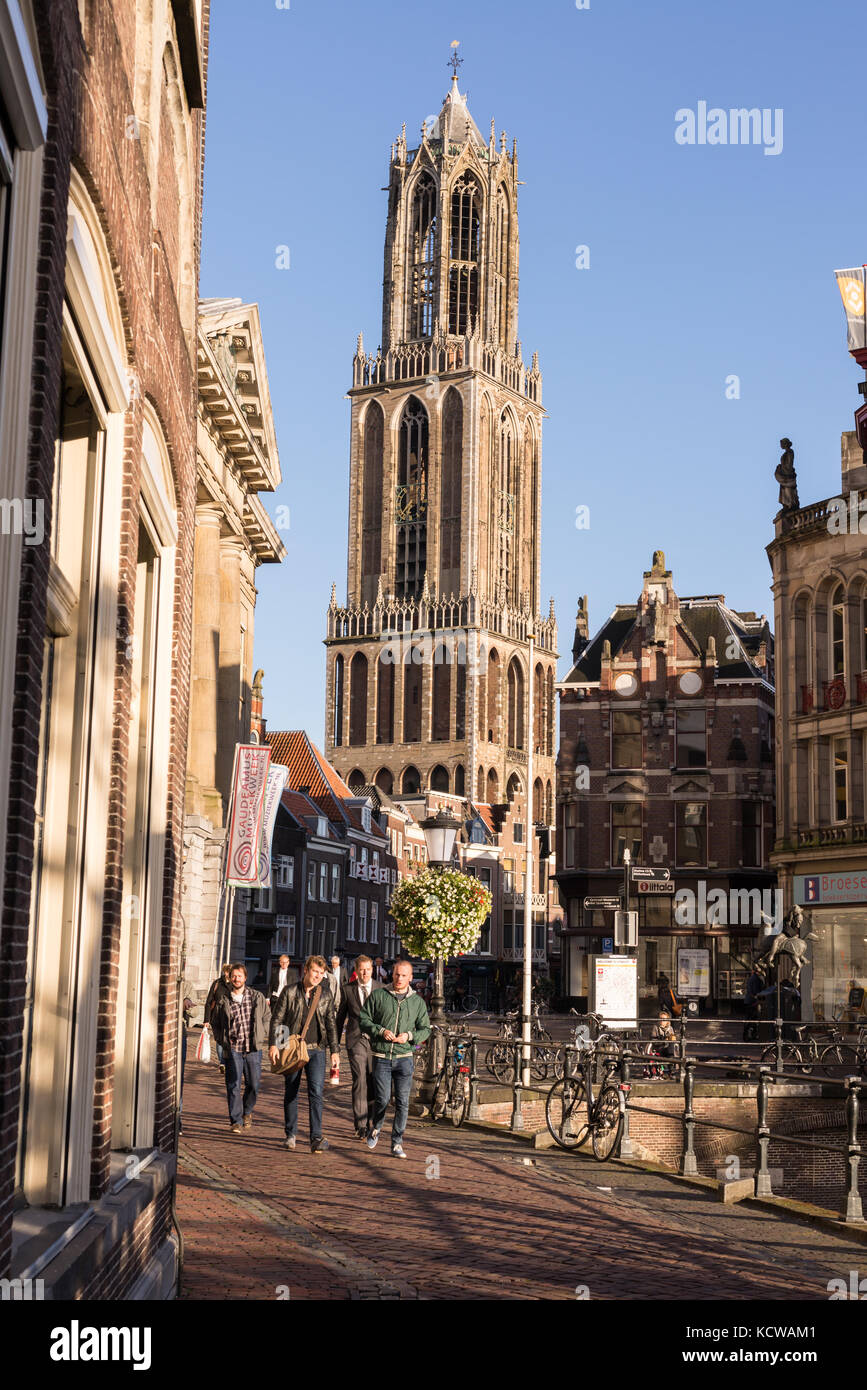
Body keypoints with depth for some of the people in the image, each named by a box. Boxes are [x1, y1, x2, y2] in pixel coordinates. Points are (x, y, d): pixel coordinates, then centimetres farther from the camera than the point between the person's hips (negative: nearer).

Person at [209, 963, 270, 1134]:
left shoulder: (257, 997, 4)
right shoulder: (222, 999, 2)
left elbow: (267, 1017, 16)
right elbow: (215, 1023, 13)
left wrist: (262, 1035, 5)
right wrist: (222, 1040, 2)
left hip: (253, 1048, 1)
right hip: (232, 1048, -1)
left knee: (253, 1084, 7)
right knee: (233, 1086, -6)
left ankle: (247, 1111, 32)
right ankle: (236, 1121, 0)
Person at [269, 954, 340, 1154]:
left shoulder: (325, 994, 7)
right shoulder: (290, 991, 1)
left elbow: (331, 1024, 10)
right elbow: (277, 1019, 1)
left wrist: (335, 1050, 5)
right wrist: (273, 1044, -8)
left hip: (316, 1049, 0)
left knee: (316, 1091, -13)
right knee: (291, 1092, 8)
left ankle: (316, 1138, -15)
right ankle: (290, 1135, 22)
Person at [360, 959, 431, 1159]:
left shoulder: (417, 1001, 8)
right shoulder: (378, 996, 3)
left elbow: (425, 1029, 11)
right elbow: (363, 1019, 3)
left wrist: (410, 1036, -8)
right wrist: (381, 1031, -13)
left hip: (404, 1058, 1)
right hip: (381, 1058, -1)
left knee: (403, 1102, -3)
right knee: (382, 1099, -4)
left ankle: (397, 1144, 5)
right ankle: (375, 1128, 26)